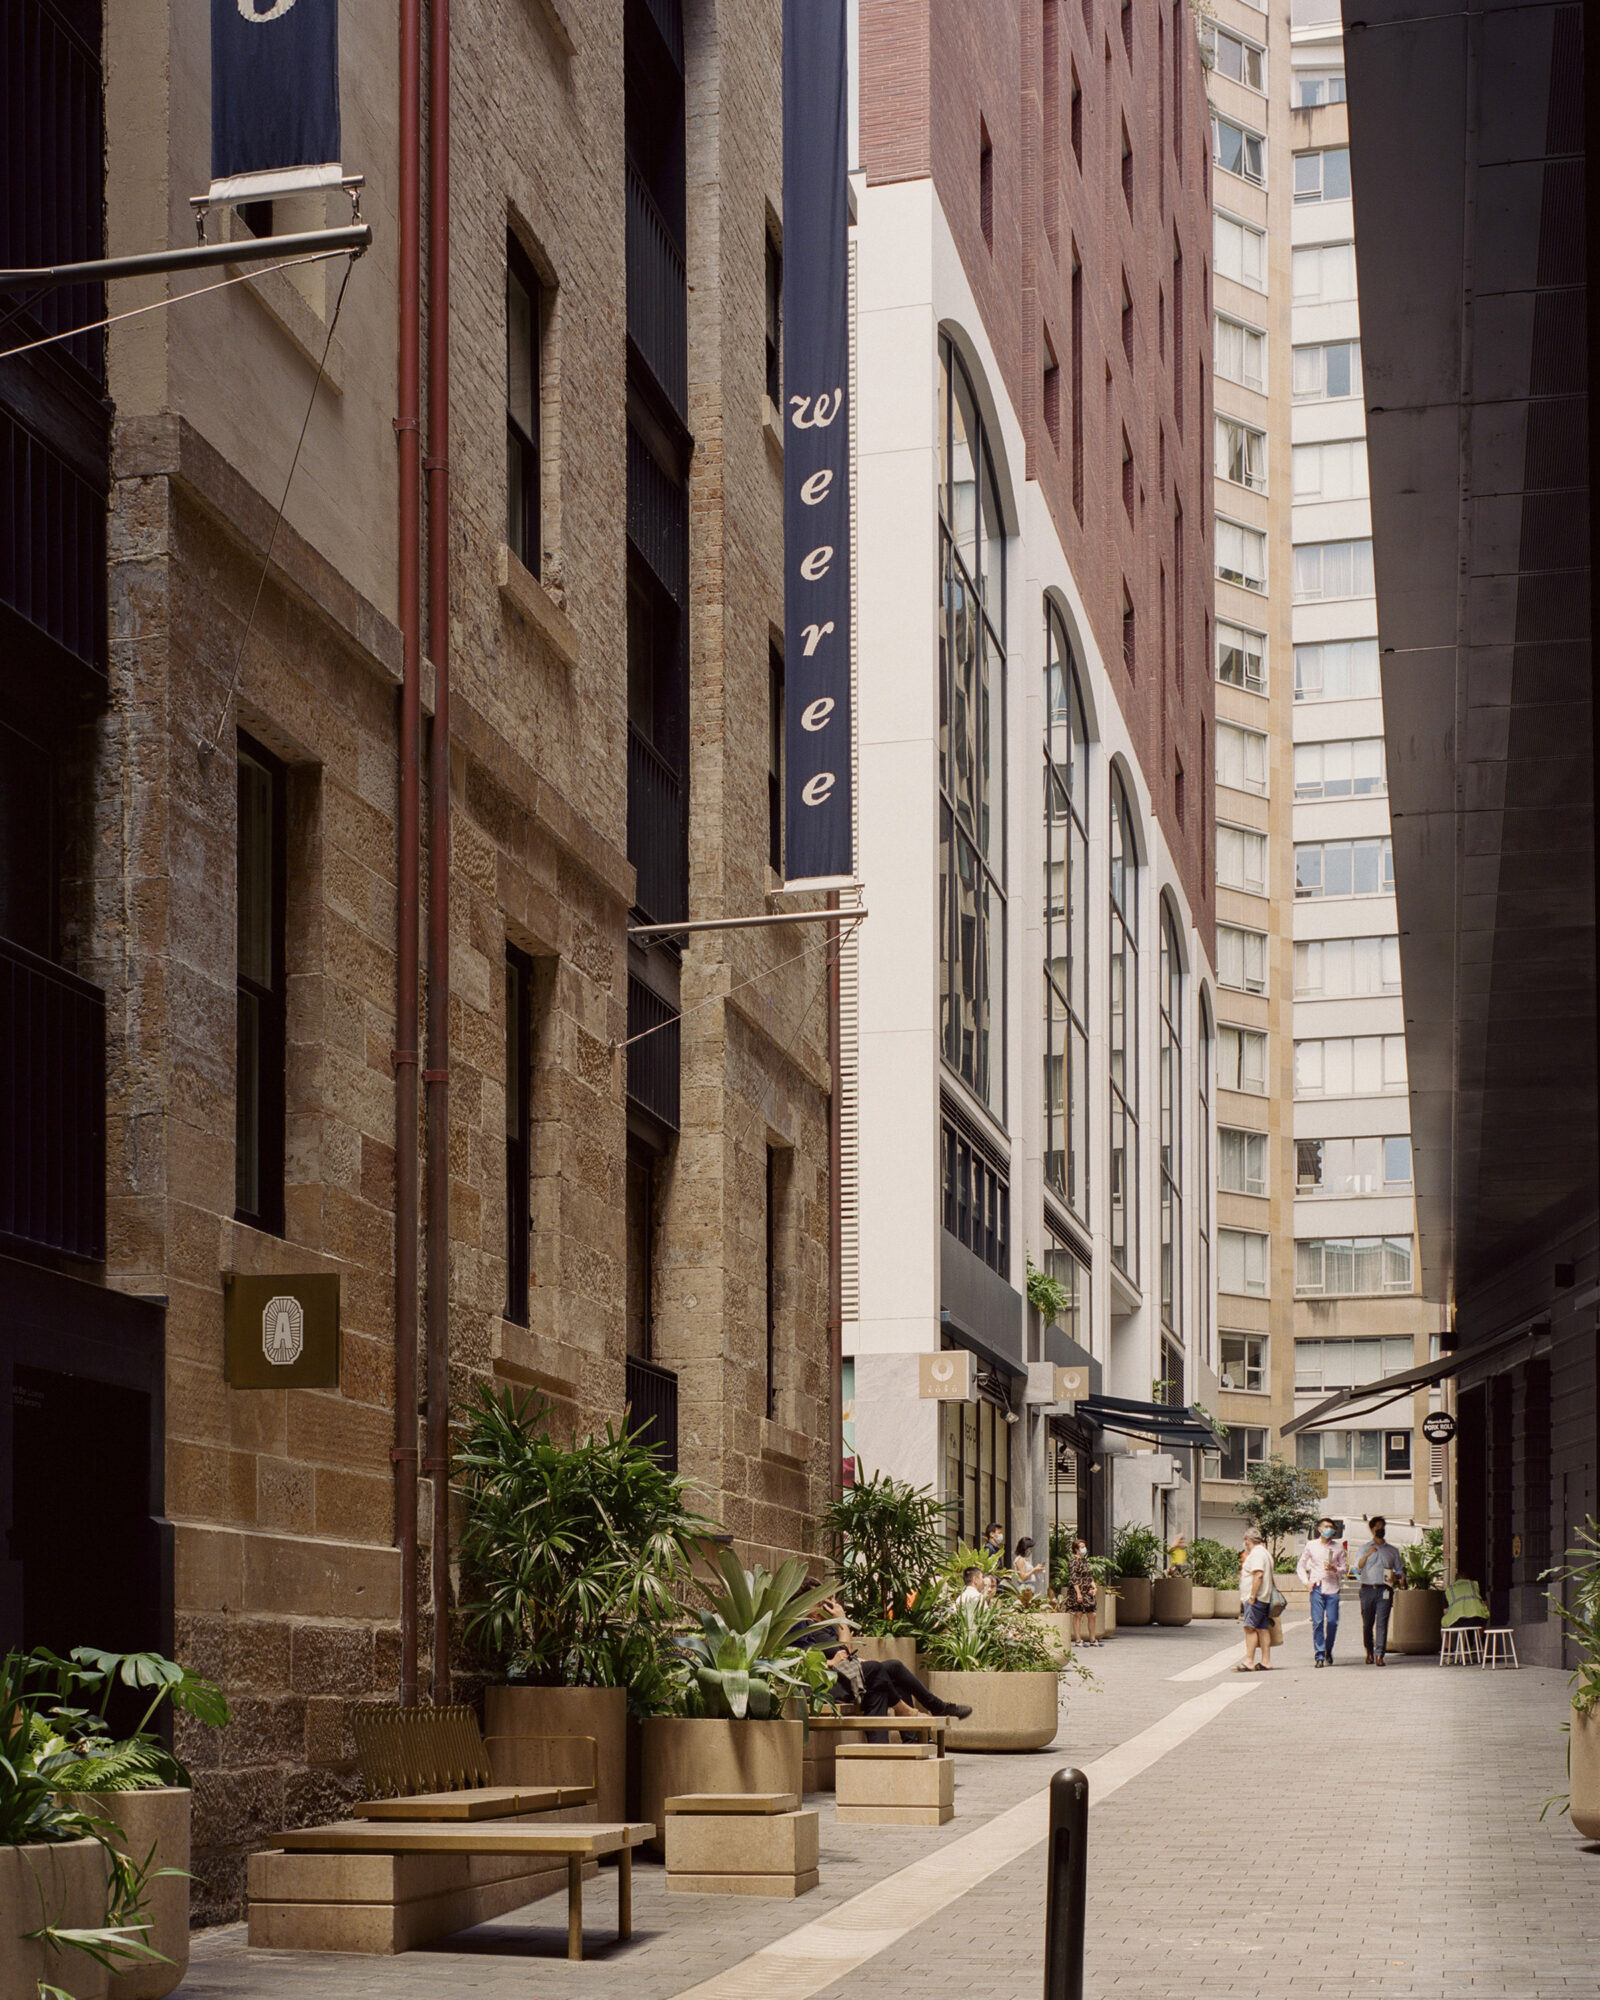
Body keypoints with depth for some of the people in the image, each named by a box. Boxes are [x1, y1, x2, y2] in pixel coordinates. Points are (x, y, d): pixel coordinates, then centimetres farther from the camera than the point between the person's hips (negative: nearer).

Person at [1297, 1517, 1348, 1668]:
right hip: (1316, 1587, 0)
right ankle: (1319, 1655, -5)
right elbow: (1301, 1565, 16)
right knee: (1317, 1622, -8)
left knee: (1332, 1621, -5)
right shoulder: (1311, 1545, 10)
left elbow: (1343, 1569, 12)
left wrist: (1334, 1569, -9)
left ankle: (1328, 1652, 17)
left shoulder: (1337, 1548, 10)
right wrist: (1306, 1582, 3)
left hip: (1332, 1588, 0)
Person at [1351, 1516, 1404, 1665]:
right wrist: (1367, 1555, -14)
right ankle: (1369, 1652, 18)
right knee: (1367, 1623, 3)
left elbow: (1399, 1571, 19)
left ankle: (1379, 1655, -13)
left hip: (1384, 1590, 0)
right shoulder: (1365, 1549, 13)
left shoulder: (1392, 1550, 16)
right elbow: (1357, 1568, 1)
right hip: (1368, 1589, 0)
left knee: (1382, 1623, -11)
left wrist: (1394, 1577, -4)